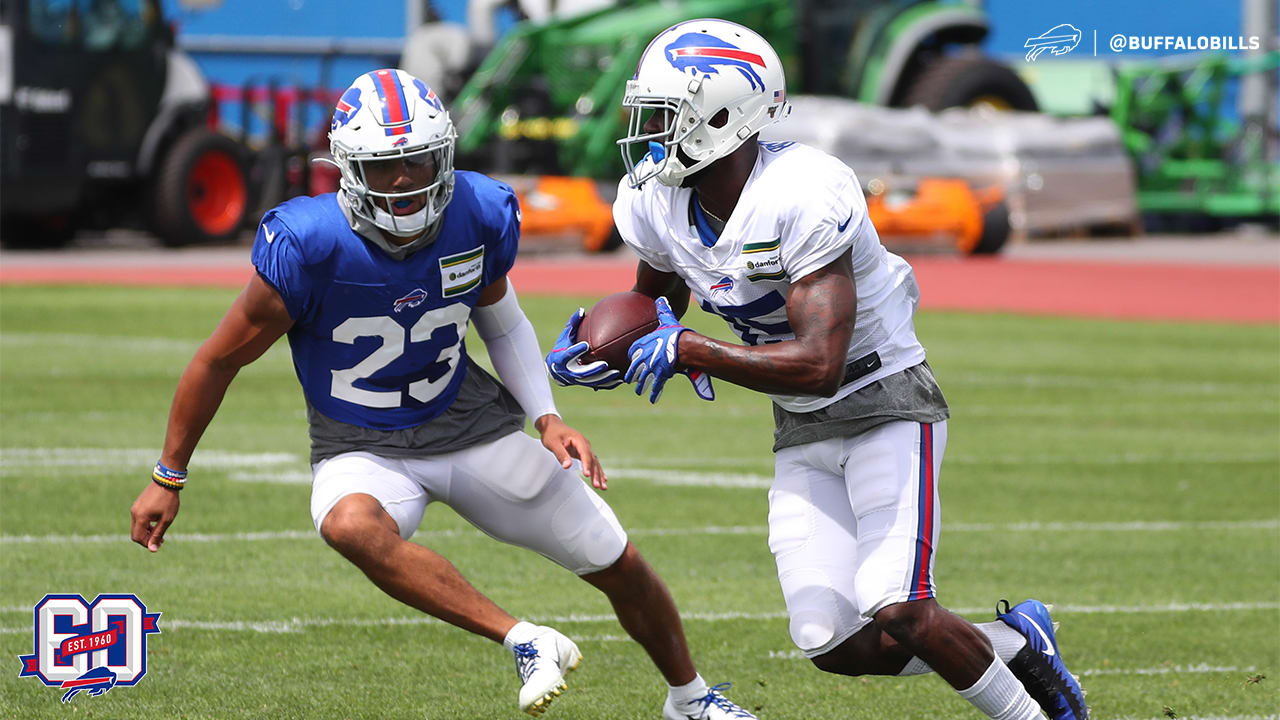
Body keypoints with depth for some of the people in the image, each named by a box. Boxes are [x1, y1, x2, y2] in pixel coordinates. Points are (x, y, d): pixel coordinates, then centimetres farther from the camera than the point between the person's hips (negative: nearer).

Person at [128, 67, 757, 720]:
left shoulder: (481, 217, -13)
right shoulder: (309, 245, -26)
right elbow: (221, 359, -12)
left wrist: (547, 420, -4)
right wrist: (168, 477, -5)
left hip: (471, 421, 4)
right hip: (362, 447, -4)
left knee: (618, 565, 9)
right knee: (352, 526, -41)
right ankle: (526, 642, -34)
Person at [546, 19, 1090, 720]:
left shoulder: (805, 195, -28)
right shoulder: (657, 204, -5)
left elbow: (819, 366, -33)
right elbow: (657, 303, 18)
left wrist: (688, 351, -32)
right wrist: (598, 347, -3)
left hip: (887, 405, -7)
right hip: (802, 433, 7)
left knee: (897, 619, -22)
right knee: (834, 646, -6)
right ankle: (1015, 641, 17)